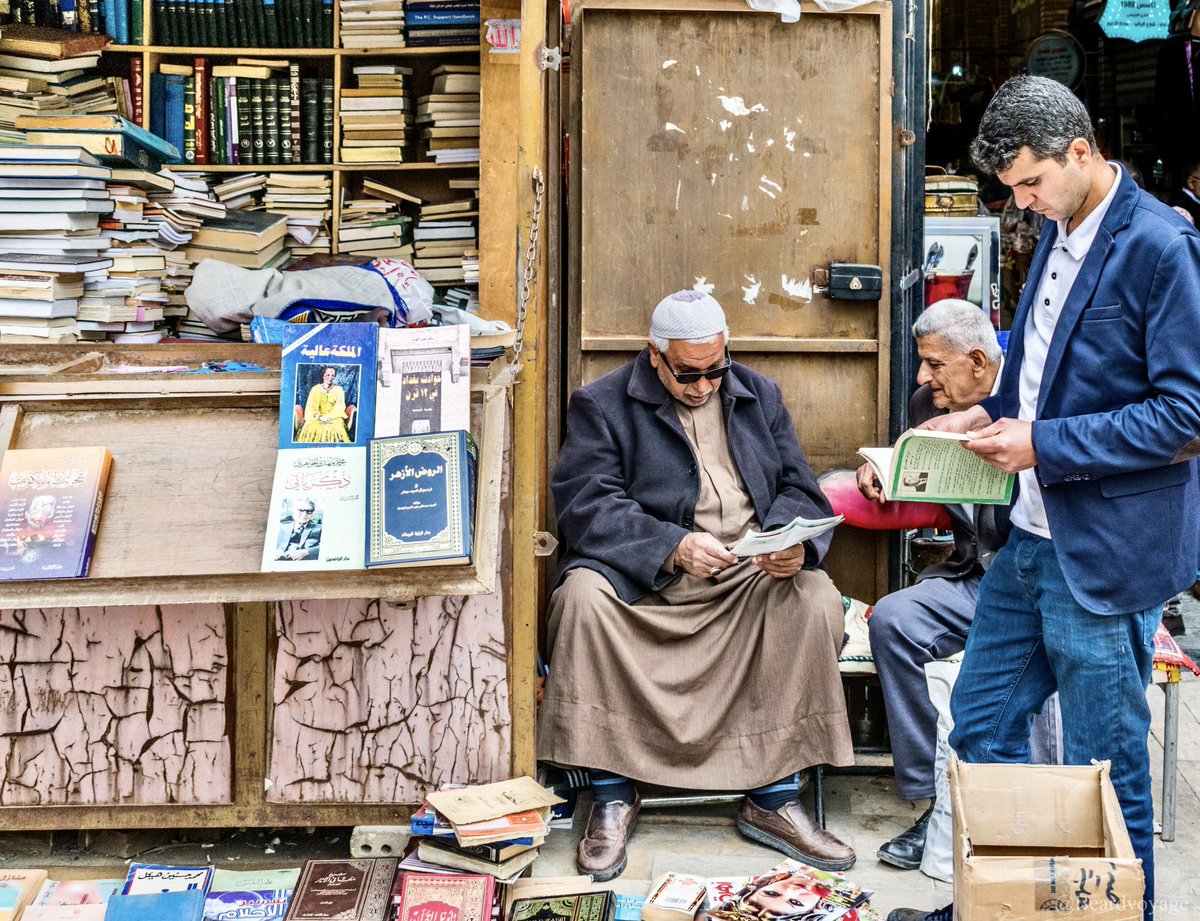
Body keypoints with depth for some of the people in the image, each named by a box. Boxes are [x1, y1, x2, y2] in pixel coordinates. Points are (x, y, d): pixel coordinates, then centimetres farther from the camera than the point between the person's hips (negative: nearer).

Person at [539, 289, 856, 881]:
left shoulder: (760, 397, 16)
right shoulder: (601, 405, 3)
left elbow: (798, 489, 10)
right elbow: (586, 505, -10)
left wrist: (791, 543, -14)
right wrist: (673, 546, -25)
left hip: (752, 573, 3)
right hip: (643, 579, -2)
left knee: (816, 599, -27)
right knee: (583, 595, -33)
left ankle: (773, 801, -17)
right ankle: (612, 798, -19)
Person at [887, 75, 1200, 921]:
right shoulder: (1060, 235, 11)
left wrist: (1046, 444, -20)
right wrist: (991, 415, 6)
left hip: (1106, 554, -9)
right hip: (1033, 535, 9)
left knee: (1105, 771, 4)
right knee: (982, 724, 17)